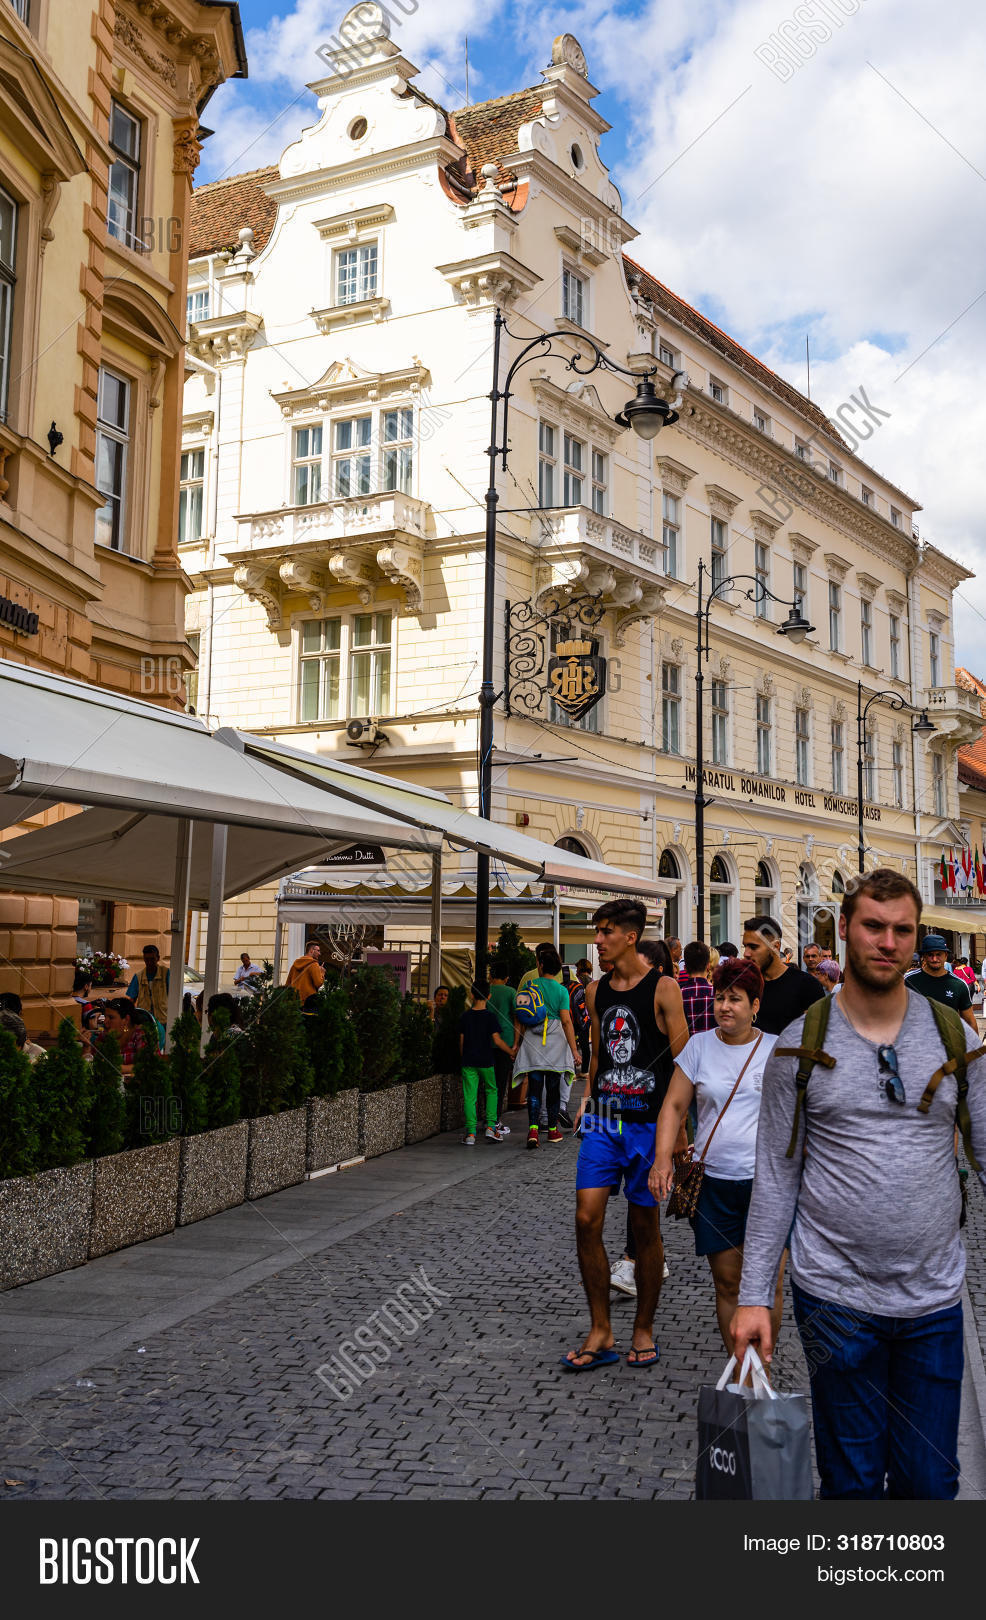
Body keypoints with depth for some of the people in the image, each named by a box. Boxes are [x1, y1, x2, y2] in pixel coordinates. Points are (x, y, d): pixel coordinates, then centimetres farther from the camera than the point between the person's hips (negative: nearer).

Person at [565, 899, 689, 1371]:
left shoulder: (663, 988, -7)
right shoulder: (596, 991, 9)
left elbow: (682, 1062, -7)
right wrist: (589, 1097, 8)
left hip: (648, 1123, -4)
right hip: (604, 1120, 4)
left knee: (646, 1227, 6)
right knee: (586, 1220, -5)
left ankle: (644, 1329, 22)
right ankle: (600, 1332, 7)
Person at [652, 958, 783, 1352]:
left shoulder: (777, 1049, 2)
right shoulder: (699, 1046, 4)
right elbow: (674, 1106, 3)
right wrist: (663, 1157, -10)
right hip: (713, 1181, 1)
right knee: (727, 1284, 8)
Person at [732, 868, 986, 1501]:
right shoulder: (802, 1045, -3)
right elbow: (776, 1178, 0)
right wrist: (755, 1296, -3)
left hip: (935, 1299, 2)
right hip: (837, 1299, -1)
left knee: (931, 1483, 11)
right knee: (854, 1482, 10)